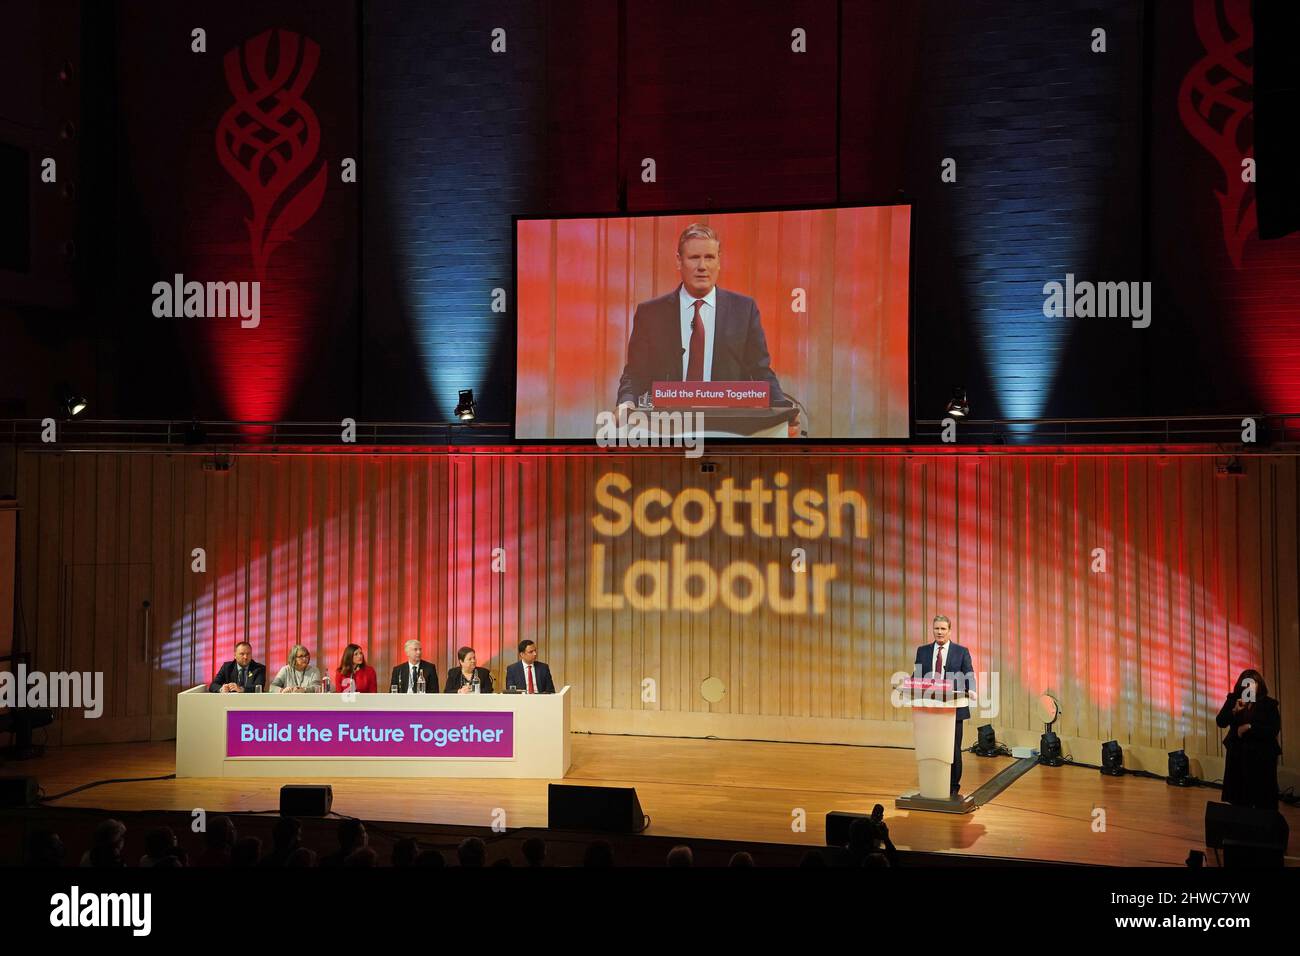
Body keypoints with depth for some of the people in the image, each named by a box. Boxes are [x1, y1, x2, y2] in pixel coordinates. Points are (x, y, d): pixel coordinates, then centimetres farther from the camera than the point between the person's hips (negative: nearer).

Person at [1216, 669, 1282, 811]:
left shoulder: (1269, 704, -4)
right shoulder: (1232, 700, 4)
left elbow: (1274, 729, -12)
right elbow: (1220, 722, -4)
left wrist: (1249, 727, -15)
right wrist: (1235, 711, -19)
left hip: (1261, 756, -3)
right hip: (1237, 754, 3)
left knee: (1263, 799, -1)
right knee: (1238, 799, 5)